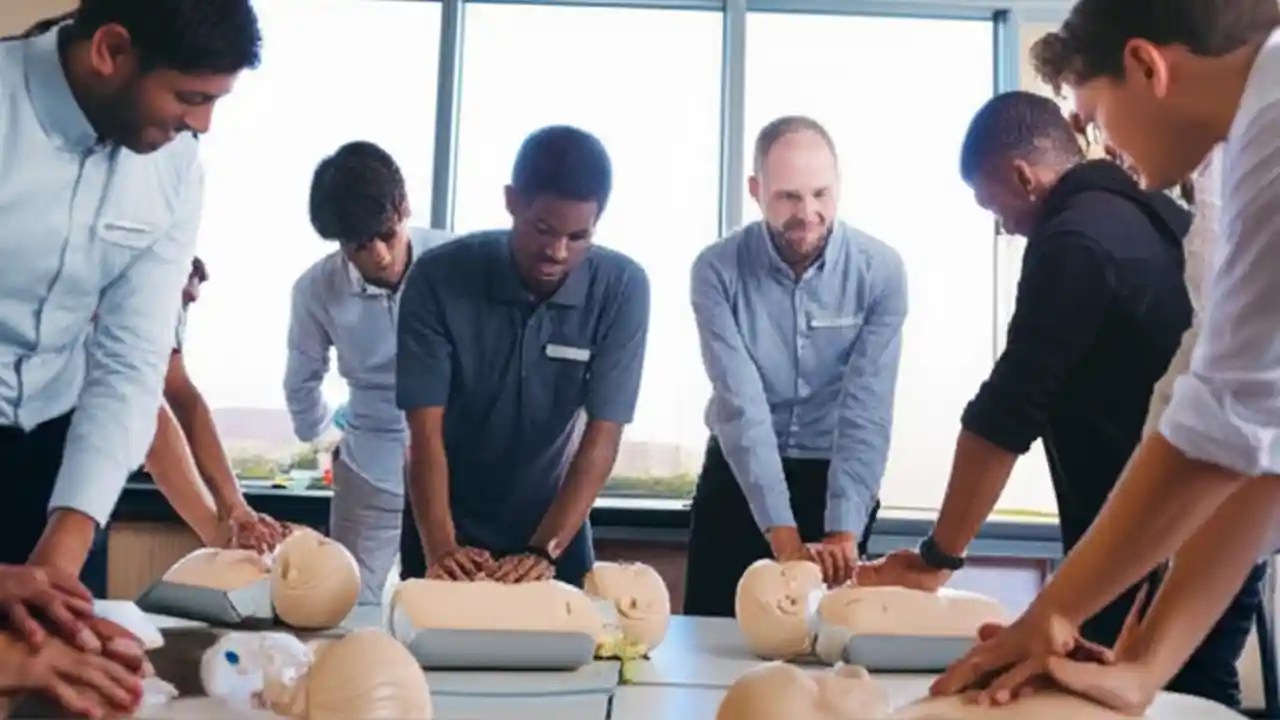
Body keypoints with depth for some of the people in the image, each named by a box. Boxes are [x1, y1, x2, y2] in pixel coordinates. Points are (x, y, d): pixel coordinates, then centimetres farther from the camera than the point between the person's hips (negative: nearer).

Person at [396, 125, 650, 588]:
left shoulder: (622, 288, -18)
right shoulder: (438, 278, -19)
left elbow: (602, 437, -20)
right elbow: (426, 429, -20)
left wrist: (544, 551, -28)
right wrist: (439, 548, -31)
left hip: (555, 529, 1)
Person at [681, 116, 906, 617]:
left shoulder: (880, 270, -14)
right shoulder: (717, 270, -16)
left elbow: (867, 410, -19)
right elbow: (740, 405, -22)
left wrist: (844, 532, -30)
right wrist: (783, 534, -30)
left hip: (836, 475, 0)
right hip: (737, 476, 0)